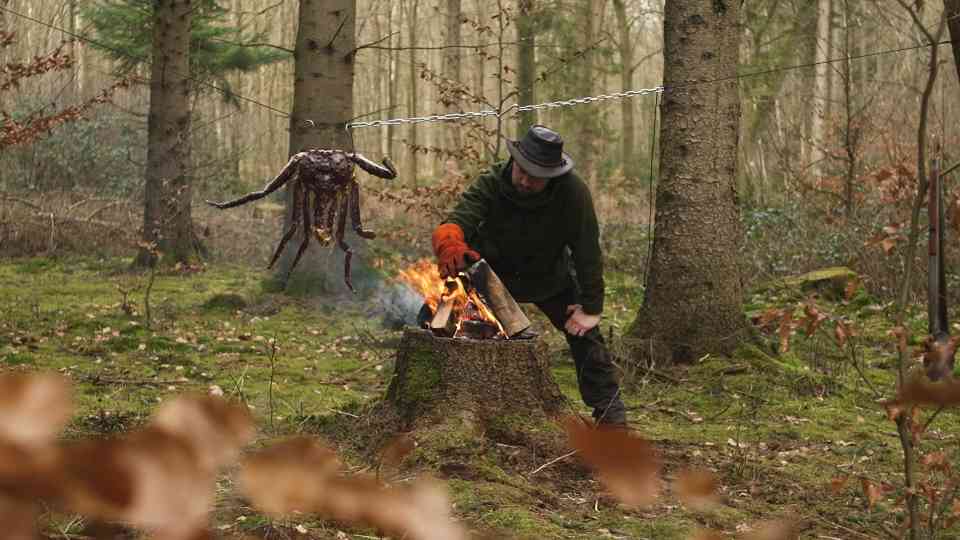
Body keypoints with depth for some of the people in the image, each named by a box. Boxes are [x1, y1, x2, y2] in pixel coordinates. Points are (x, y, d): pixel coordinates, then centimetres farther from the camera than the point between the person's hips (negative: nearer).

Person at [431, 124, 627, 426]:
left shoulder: (573, 193, -30)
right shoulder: (491, 184, -30)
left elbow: (588, 252, -25)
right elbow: (456, 222, -43)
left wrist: (590, 308, -25)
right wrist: (450, 245, -68)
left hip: (550, 277, 0)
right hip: (494, 274, 0)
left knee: (584, 333, -2)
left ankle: (610, 412, 9)